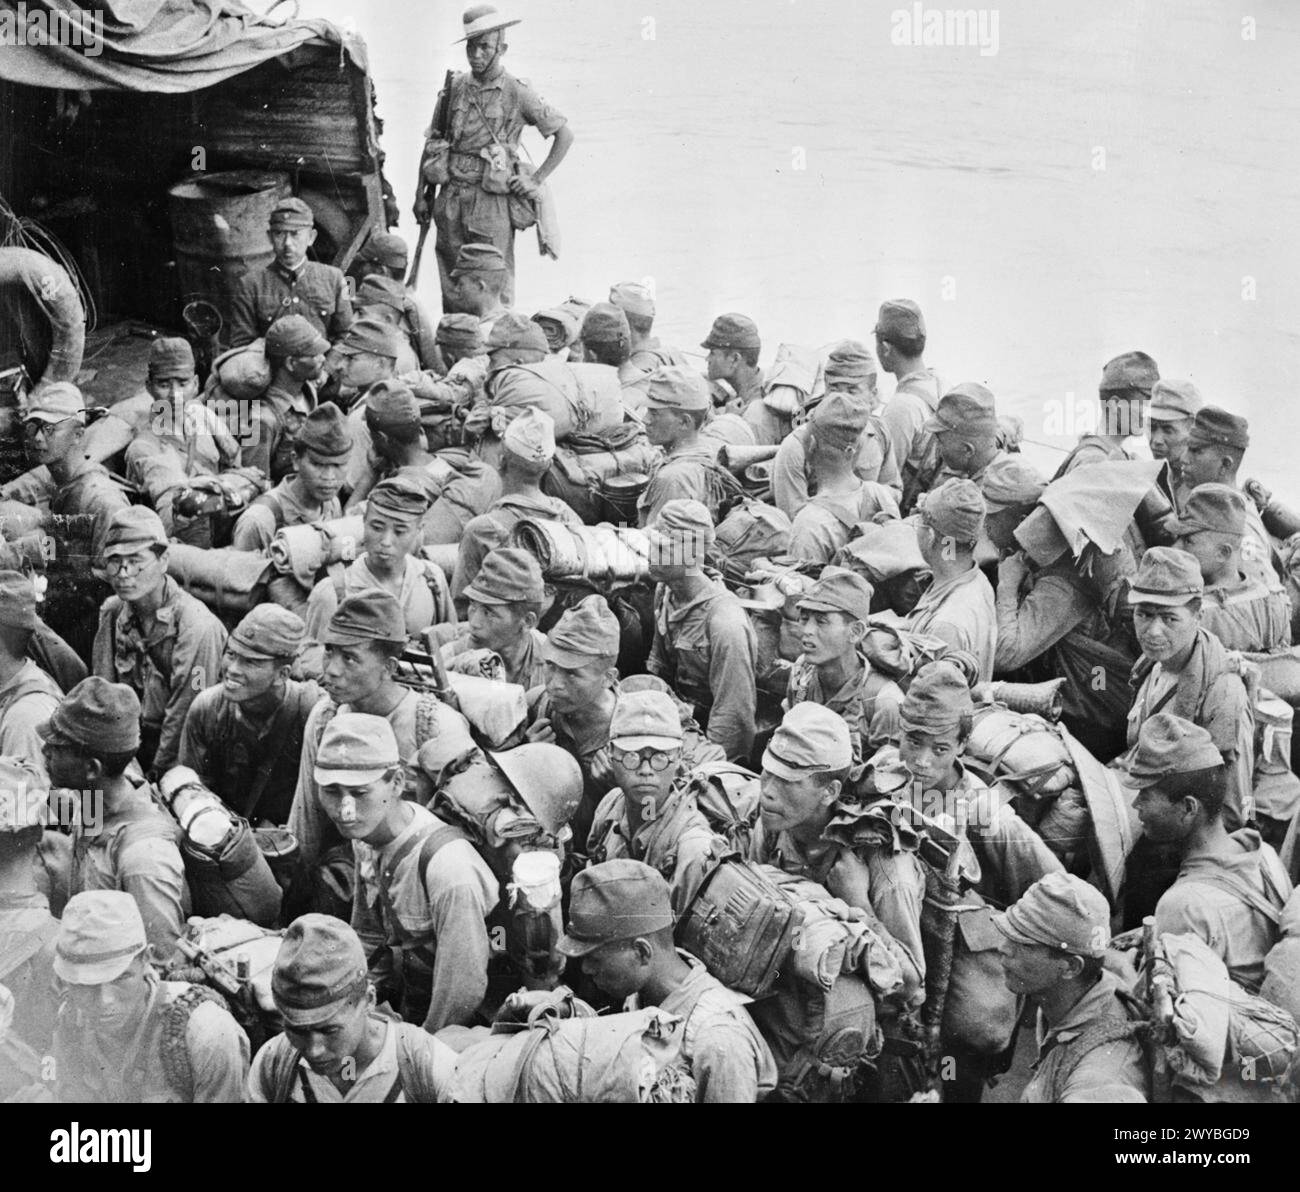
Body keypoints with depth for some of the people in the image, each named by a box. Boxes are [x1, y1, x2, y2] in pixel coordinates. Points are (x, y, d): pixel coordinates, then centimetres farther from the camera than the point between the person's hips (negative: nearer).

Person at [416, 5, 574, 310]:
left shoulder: (517, 93, -3)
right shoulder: (455, 87, 8)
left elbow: (565, 135, 2)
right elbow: (432, 143, 16)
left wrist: (537, 179, -3)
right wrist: (421, 194, 12)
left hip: (493, 201, -4)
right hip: (451, 197, 4)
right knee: (451, 286, 8)